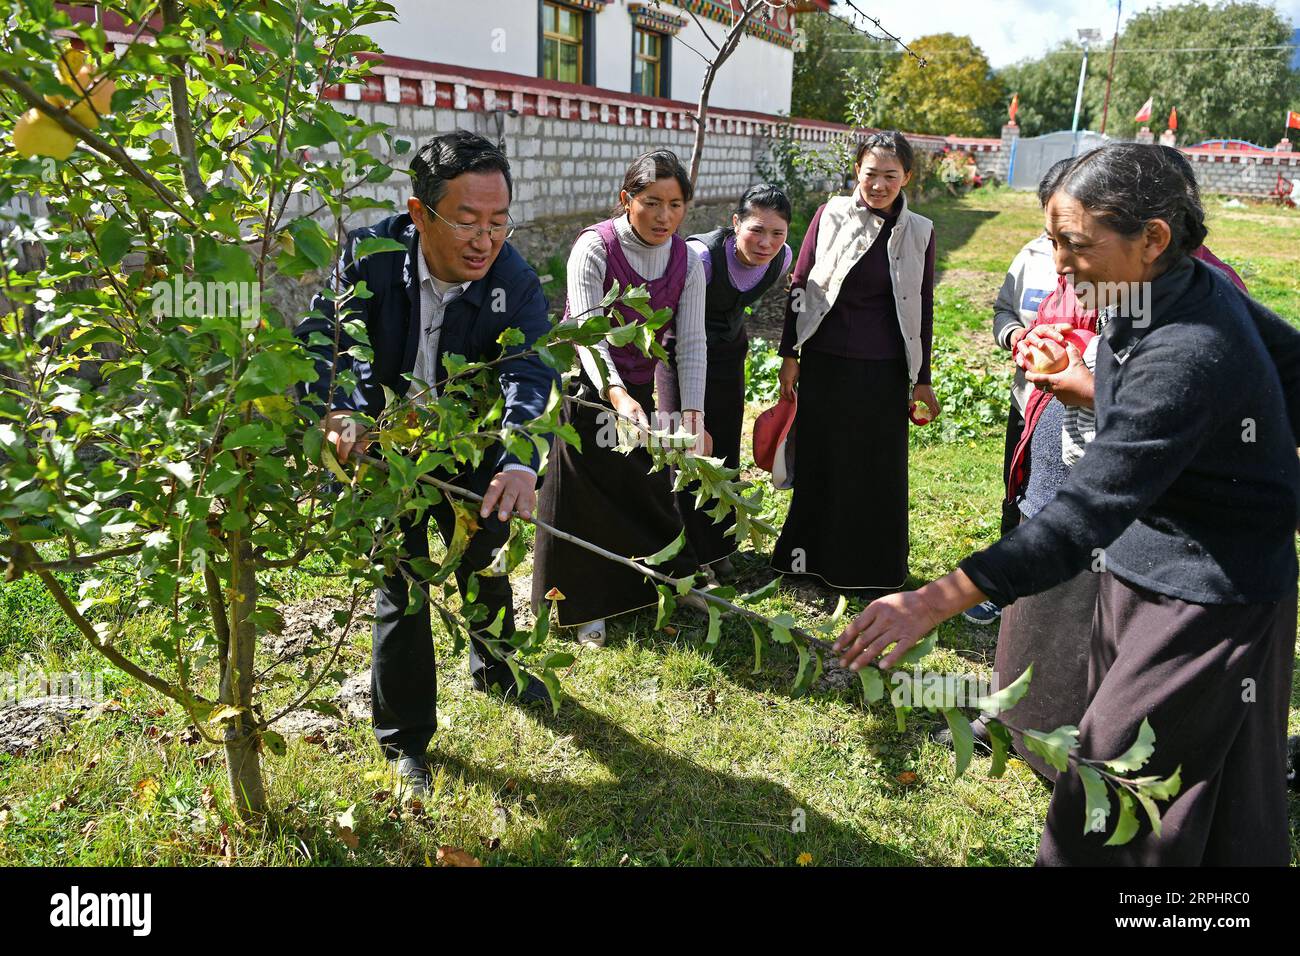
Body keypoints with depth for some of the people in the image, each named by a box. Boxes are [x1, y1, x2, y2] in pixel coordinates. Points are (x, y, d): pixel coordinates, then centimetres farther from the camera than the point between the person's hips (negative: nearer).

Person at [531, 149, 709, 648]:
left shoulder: (686, 260, -6)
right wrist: (616, 394, -47)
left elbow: (691, 342, -10)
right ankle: (585, 607, 20)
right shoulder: (594, 248, -20)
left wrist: (694, 413, -23)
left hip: (641, 393, 4)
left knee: (651, 490, 11)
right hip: (588, 389, -4)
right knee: (586, 499, 4)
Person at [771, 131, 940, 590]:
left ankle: (873, 567, 27)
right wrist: (789, 355, 0)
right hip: (825, 363, 0)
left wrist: (922, 378, 7)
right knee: (820, 462, 10)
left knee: (880, 470, 9)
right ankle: (813, 557, 28)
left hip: (884, 371, 1)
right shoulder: (831, 215, -2)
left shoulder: (919, 232, 1)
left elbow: (922, 309, 6)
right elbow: (799, 286, 2)